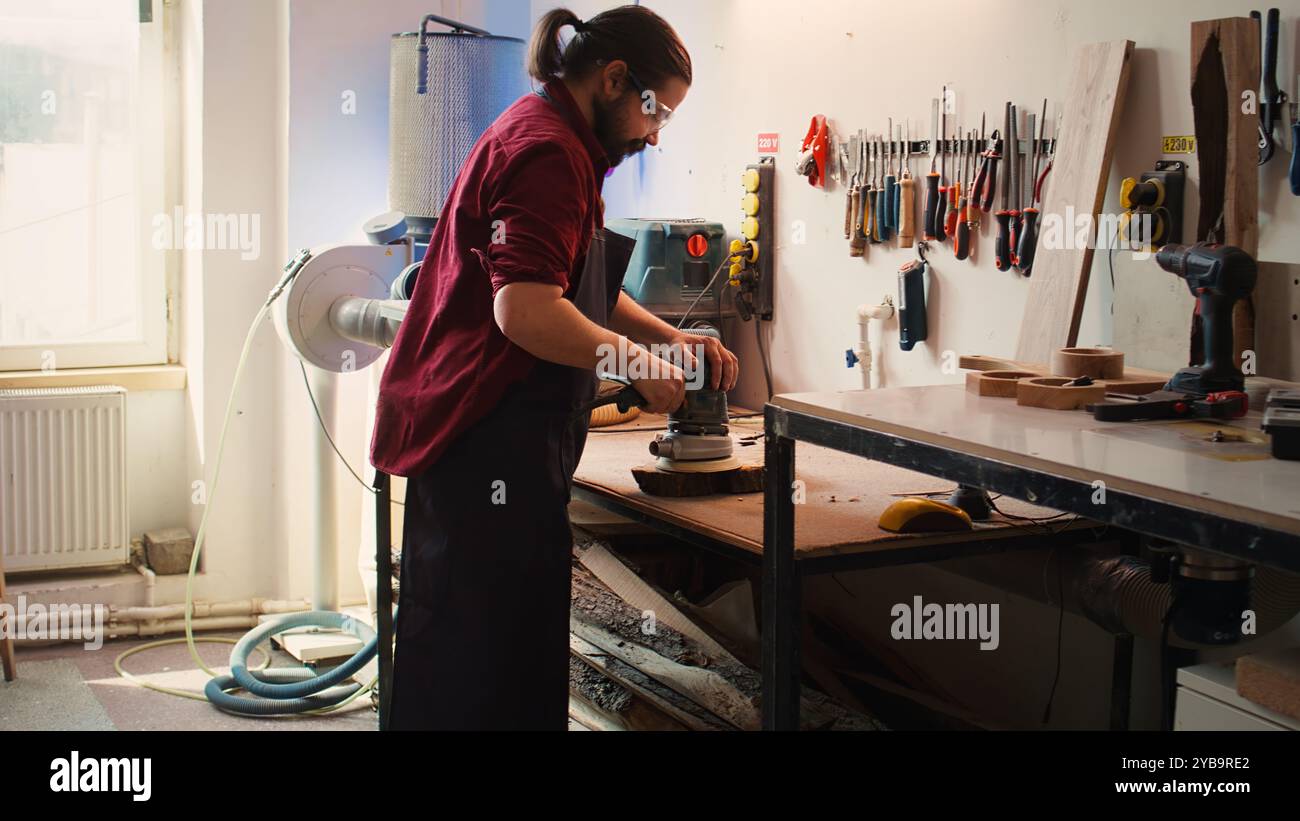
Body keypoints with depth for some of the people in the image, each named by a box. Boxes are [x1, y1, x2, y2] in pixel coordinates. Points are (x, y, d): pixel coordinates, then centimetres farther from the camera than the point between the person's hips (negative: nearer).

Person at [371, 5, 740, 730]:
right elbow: (526, 309, -25)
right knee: (489, 668, -7)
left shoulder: (555, 140, 21)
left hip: (485, 436, 11)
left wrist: (673, 338, 15)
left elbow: (586, 291, 29)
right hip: (491, 437, -11)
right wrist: (640, 363, -13)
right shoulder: (548, 150, -14)